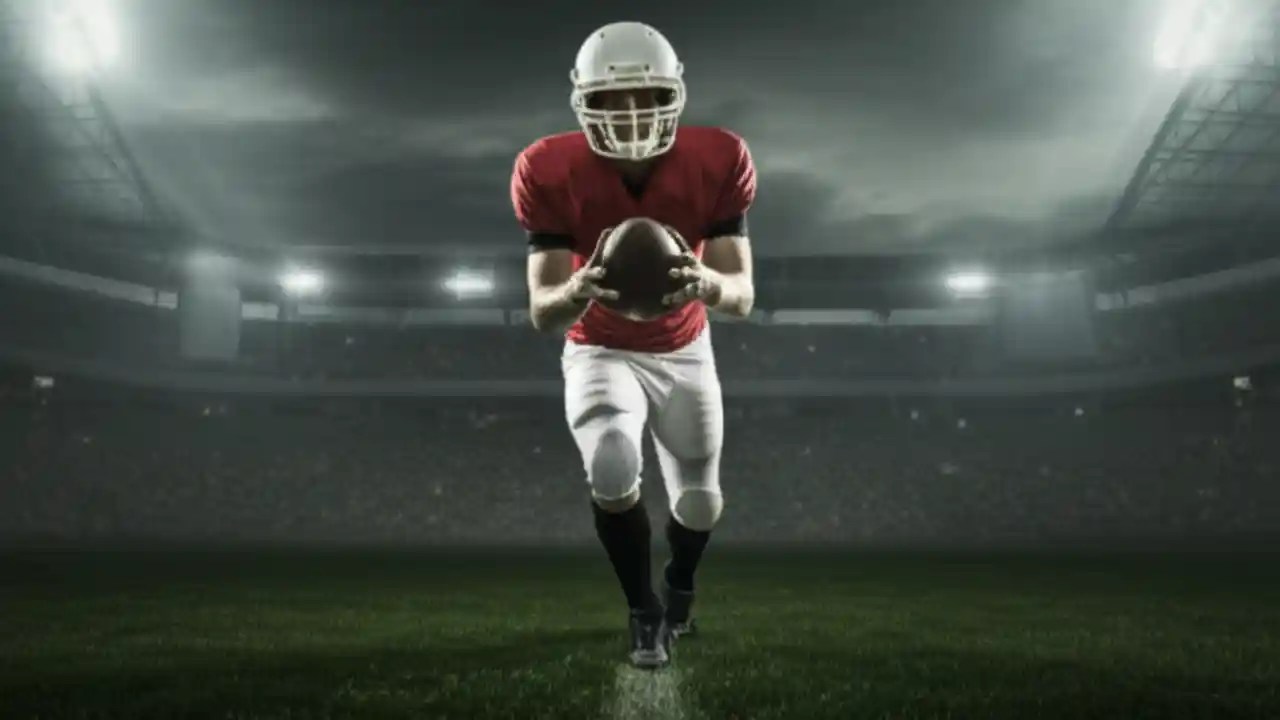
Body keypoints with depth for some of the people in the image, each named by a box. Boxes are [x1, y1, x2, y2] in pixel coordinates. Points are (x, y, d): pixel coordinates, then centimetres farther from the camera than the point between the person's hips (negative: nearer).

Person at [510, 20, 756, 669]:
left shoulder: (717, 162, -23)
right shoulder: (550, 172, -26)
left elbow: (743, 296, -25)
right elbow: (542, 313, -27)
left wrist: (707, 283, -49)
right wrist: (577, 291, -51)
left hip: (683, 353, 2)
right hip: (600, 353, -2)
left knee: (700, 503, 8)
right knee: (612, 472, -27)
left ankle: (679, 586, 45)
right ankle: (645, 613, -1)